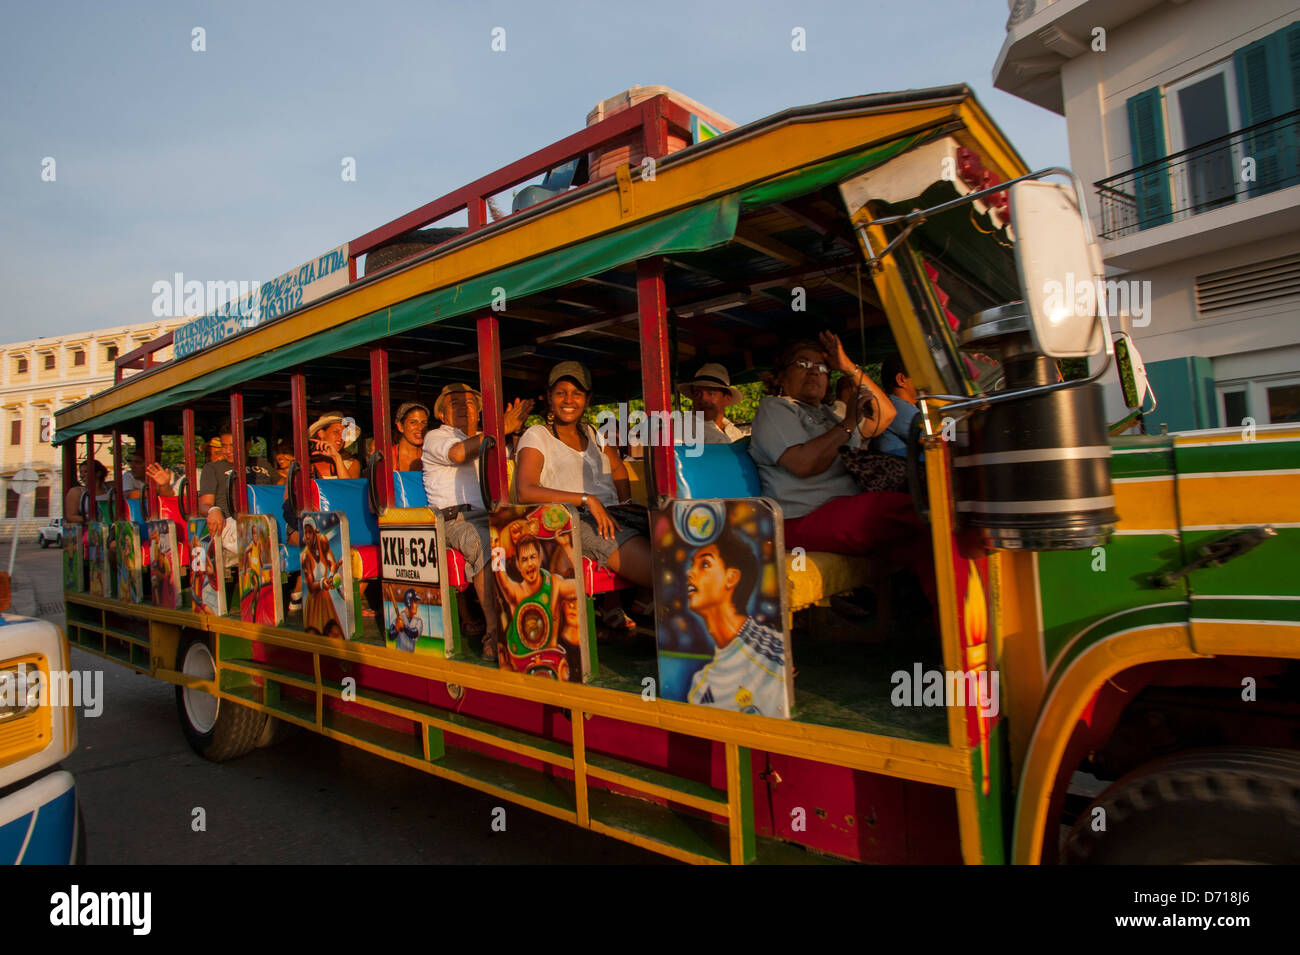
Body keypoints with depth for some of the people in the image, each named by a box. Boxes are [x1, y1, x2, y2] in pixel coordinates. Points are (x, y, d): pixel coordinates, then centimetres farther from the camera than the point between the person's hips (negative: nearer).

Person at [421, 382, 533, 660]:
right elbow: (458, 453, -12)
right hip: (455, 518, -5)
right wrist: (500, 429, -16)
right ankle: (493, 631, -35)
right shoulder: (435, 437, 11)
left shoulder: (484, 442, 30)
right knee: (486, 544, -38)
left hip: (491, 516, 5)